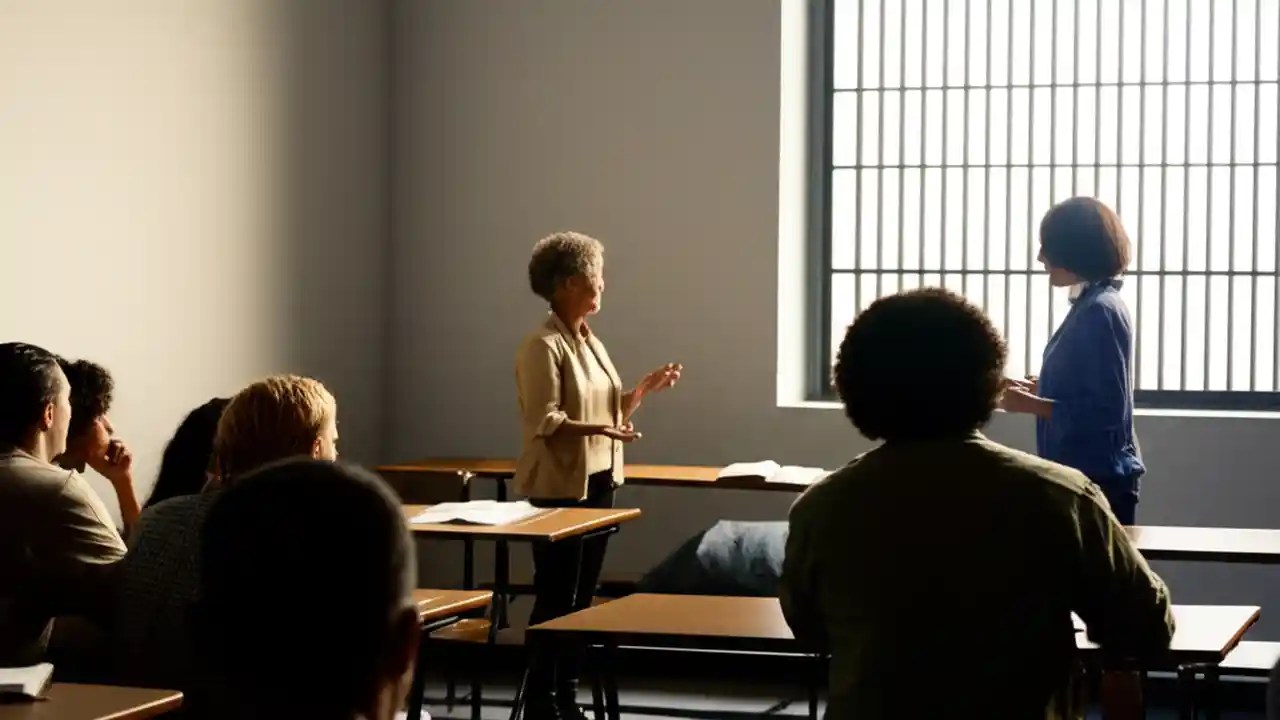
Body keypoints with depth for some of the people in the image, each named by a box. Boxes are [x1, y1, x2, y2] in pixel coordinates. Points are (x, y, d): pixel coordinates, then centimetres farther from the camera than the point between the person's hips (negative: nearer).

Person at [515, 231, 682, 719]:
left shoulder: (591, 343, 14)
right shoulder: (543, 347, -12)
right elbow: (544, 421, -19)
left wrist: (646, 388, 4)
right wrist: (594, 429, -32)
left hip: (599, 482, 8)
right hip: (560, 487, -8)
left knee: (582, 595, 11)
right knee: (555, 597, -5)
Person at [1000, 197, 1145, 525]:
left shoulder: (1099, 311, -17)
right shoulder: (1092, 305, 12)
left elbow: (1105, 411, -22)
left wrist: (1030, 404, -18)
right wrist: (1037, 388, 10)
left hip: (1096, 478, -10)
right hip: (1088, 474, 10)